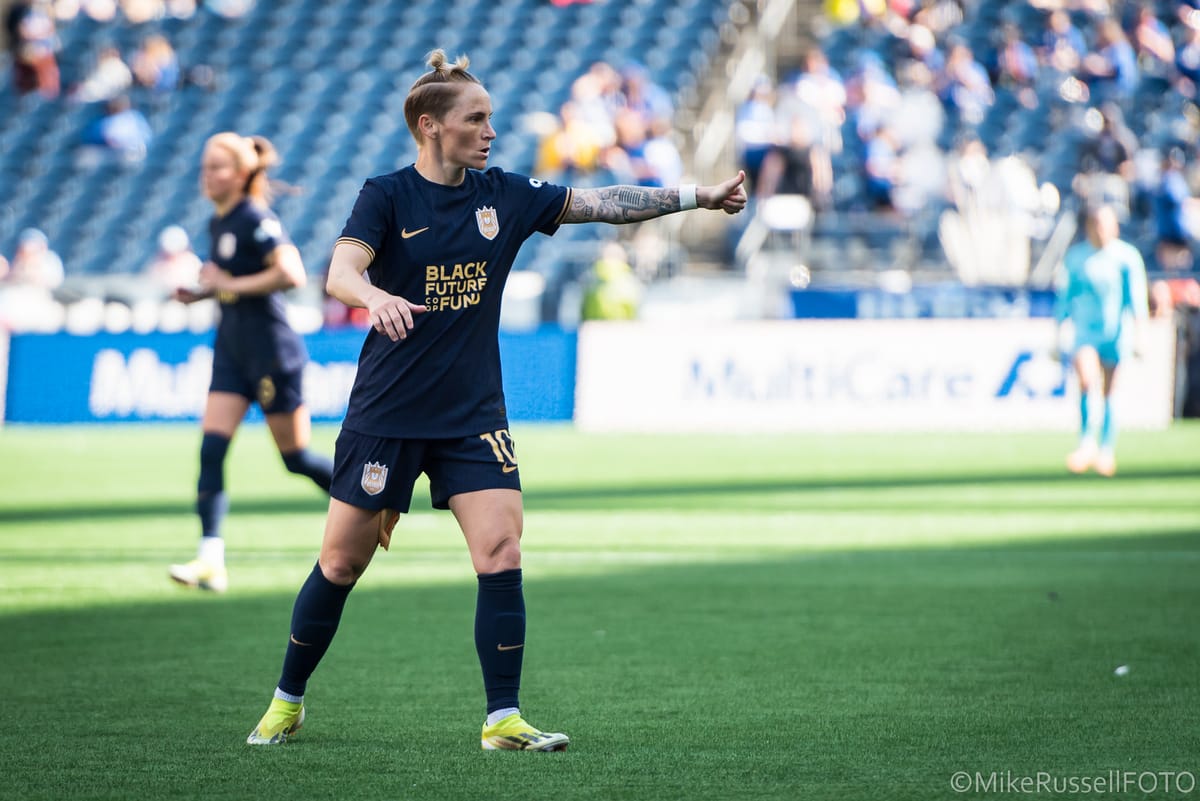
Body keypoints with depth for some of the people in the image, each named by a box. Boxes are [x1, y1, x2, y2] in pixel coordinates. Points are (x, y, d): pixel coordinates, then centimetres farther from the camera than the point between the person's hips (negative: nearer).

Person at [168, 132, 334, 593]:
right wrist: (202, 293, 5)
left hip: (271, 350, -8)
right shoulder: (218, 223, 10)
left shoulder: (255, 219, -17)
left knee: (296, 458, 3)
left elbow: (291, 275, -27)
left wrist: (230, 283, -22)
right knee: (211, 449, -7)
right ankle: (211, 561, -13)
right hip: (232, 348, 8)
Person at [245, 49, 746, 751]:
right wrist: (377, 297, -44)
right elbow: (341, 272, -22)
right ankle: (288, 702, 23)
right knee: (342, 563, 5)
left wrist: (701, 196, 0)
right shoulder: (387, 197, -7)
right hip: (387, 413, -3)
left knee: (502, 554, -12)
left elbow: (604, 202, 4)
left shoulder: (505, 195, 3)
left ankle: (503, 719, -6)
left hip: (473, 414, 3)